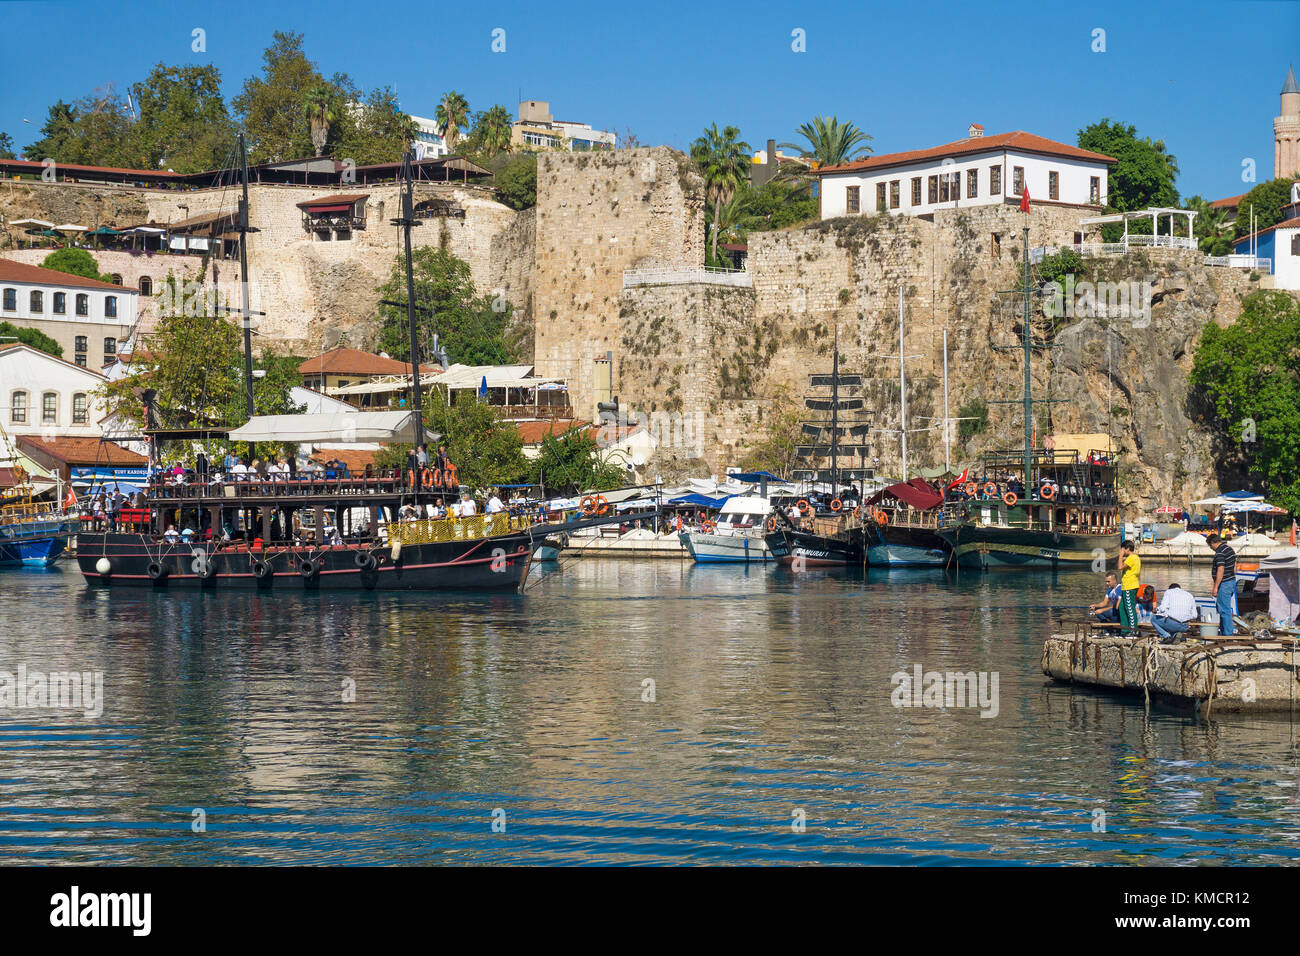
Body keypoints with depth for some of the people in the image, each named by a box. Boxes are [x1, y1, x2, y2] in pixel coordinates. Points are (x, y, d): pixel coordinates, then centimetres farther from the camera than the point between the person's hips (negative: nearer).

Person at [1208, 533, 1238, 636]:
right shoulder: (1230, 549, 12)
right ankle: (1222, 630, 25)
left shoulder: (1220, 553, -19)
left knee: (1225, 610, -5)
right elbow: (1235, 567, 19)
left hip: (1224, 584, -10)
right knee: (1221, 607, 19)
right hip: (1232, 581, 10)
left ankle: (1228, 634, -4)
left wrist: (1215, 587, -22)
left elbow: (1220, 570, -24)